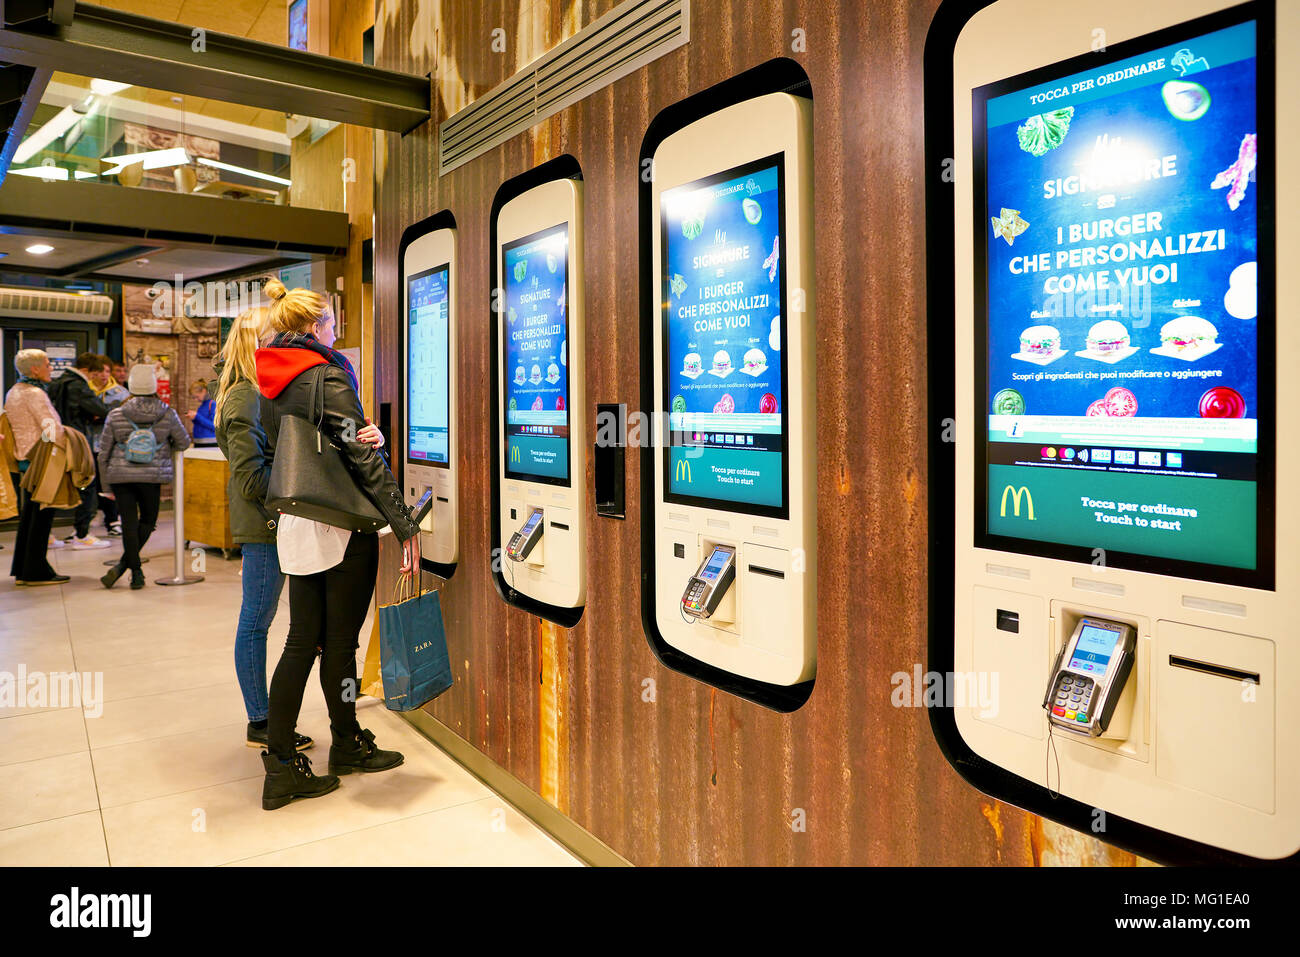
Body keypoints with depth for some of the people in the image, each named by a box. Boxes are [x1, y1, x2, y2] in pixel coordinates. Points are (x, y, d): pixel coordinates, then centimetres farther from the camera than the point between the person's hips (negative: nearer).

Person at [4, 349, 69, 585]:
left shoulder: (12, 393, 15)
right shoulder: (35, 394, -14)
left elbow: (9, 427, 20)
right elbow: (53, 428, -19)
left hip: (23, 460, 10)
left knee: (28, 513, 14)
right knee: (42, 514, -3)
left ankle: (21, 570, 20)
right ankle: (36, 571, 1)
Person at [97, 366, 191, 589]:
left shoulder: (115, 416, -1)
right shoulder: (168, 415, -4)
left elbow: (103, 452, 3)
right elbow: (183, 442, 7)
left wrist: (107, 480, 14)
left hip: (121, 477, 1)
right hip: (152, 477, -1)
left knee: (129, 521, 5)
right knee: (148, 520, 14)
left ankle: (136, 571, 5)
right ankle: (123, 564, 5)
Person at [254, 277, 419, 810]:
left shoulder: (271, 388, 11)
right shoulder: (328, 377, -13)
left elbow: (275, 457, 17)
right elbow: (364, 458, -17)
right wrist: (403, 525, -16)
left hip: (296, 526, 7)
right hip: (342, 527, -7)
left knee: (303, 640, 10)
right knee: (340, 640, 7)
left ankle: (281, 767, 13)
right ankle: (347, 746, 25)